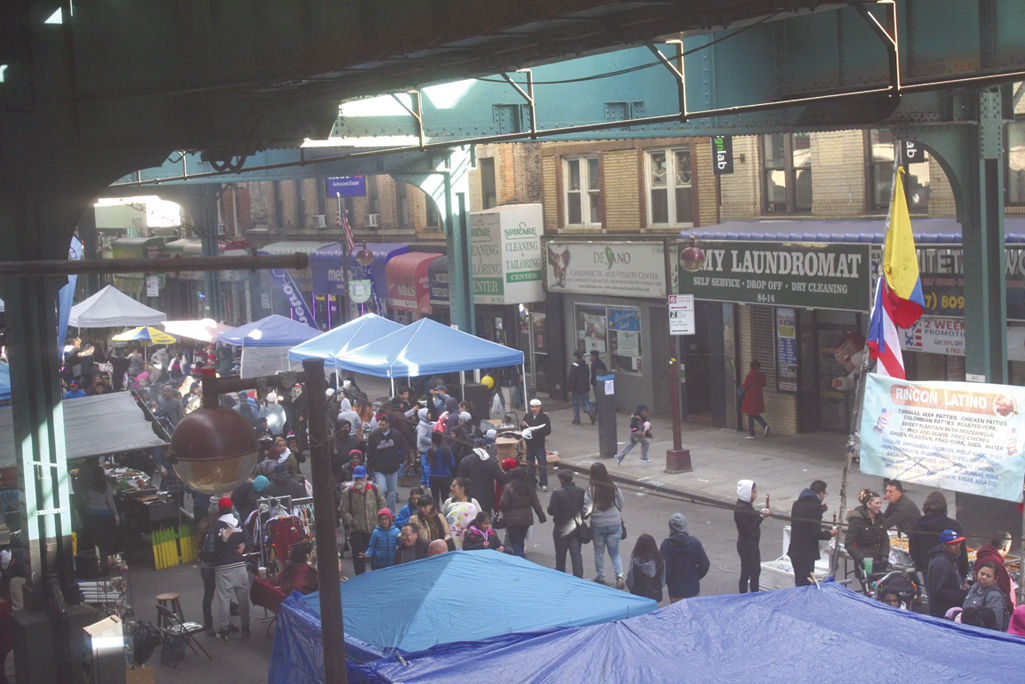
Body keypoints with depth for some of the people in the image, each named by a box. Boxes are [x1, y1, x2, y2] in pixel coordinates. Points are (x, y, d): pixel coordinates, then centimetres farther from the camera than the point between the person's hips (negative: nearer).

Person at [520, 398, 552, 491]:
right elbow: (522, 429, 15)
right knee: (529, 465, 12)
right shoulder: (527, 416, 7)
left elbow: (548, 431, -11)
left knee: (542, 465, -4)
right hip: (529, 444, 4)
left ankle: (543, 484, 2)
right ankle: (530, 482, 23)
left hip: (539, 445, -4)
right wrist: (522, 425, -9)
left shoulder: (544, 417, -5)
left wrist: (537, 430, -26)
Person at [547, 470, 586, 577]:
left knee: (560, 555, 12)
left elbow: (551, 511, -16)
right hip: (577, 528, 3)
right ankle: (578, 576, 1)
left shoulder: (557, 493, -17)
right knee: (576, 554, 7)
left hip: (561, 529, -3)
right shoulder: (581, 492, -4)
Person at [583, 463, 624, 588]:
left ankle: (600, 577, 24)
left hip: (598, 525, -2)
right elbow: (621, 505, 3)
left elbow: (587, 509, -13)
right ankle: (619, 576, -6)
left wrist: (585, 516, 6)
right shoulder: (614, 487, -7)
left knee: (599, 552, 17)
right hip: (615, 524, 2)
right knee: (614, 553, 12)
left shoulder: (591, 489, -14)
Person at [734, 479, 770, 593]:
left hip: (753, 544, 10)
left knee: (756, 570, 20)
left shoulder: (747, 505, 7)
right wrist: (761, 516, -22)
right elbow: (748, 529, -25)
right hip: (746, 545, -10)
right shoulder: (740, 509, -23)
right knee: (746, 573, 2)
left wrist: (761, 514, 0)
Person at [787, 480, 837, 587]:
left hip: (794, 551, 8)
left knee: (799, 583, 19)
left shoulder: (797, 504, 9)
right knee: (805, 585, -3)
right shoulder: (815, 507, -16)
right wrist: (830, 533, 0)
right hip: (807, 554, -8)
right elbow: (816, 533, -19)